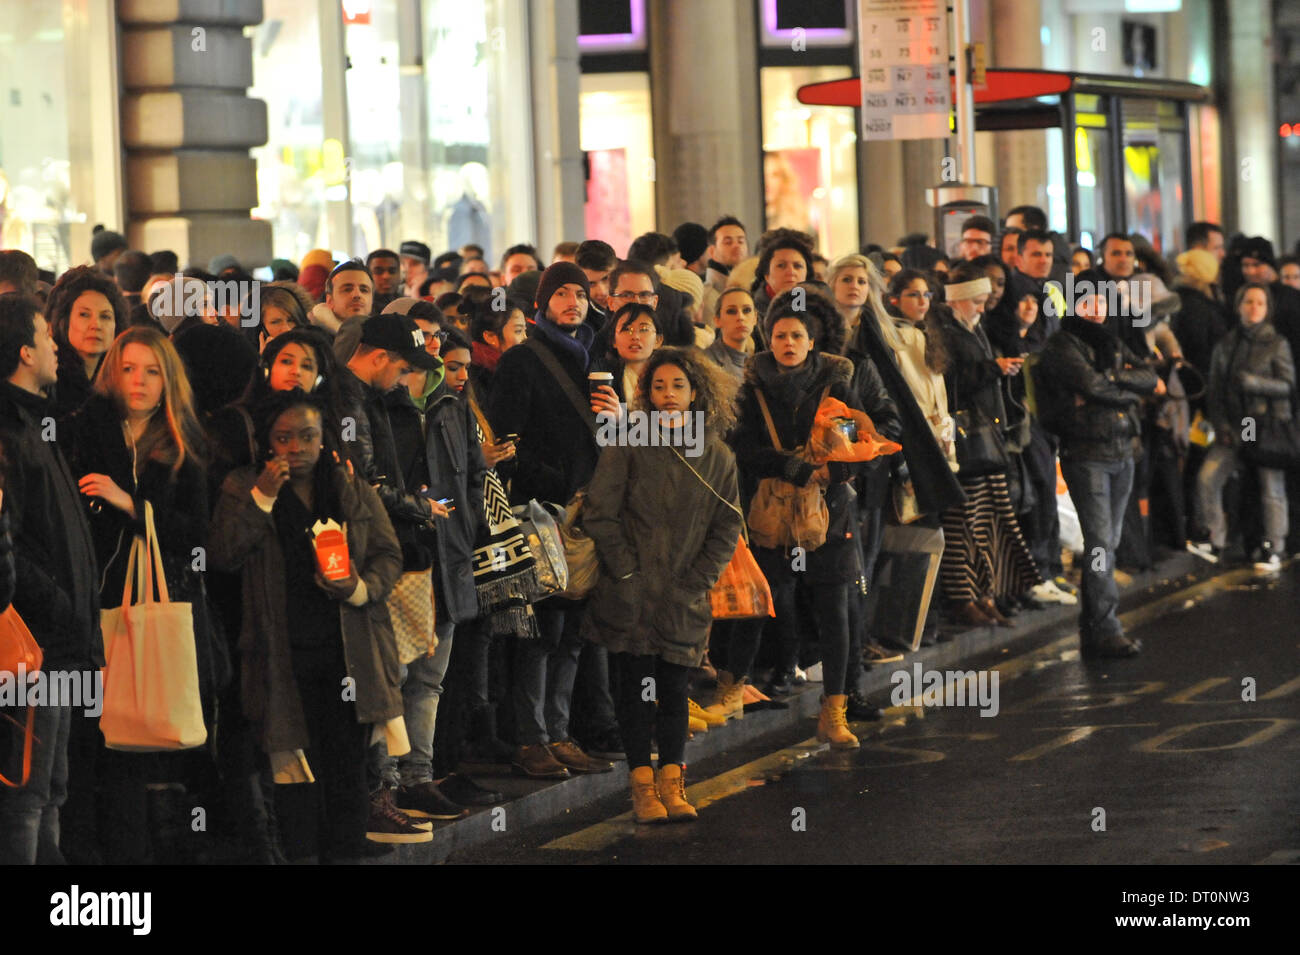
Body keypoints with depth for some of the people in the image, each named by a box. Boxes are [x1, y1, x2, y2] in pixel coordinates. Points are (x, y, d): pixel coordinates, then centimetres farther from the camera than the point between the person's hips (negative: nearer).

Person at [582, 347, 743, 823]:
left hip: (684, 600, 2)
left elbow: (727, 529, 9)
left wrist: (696, 580, -1)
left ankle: (672, 784, 9)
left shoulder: (718, 457, 7)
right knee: (635, 687, -2)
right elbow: (599, 512, -4)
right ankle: (642, 787, 3)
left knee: (675, 689, 4)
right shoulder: (628, 447, 0)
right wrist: (626, 571, -9)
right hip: (632, 595, -2)